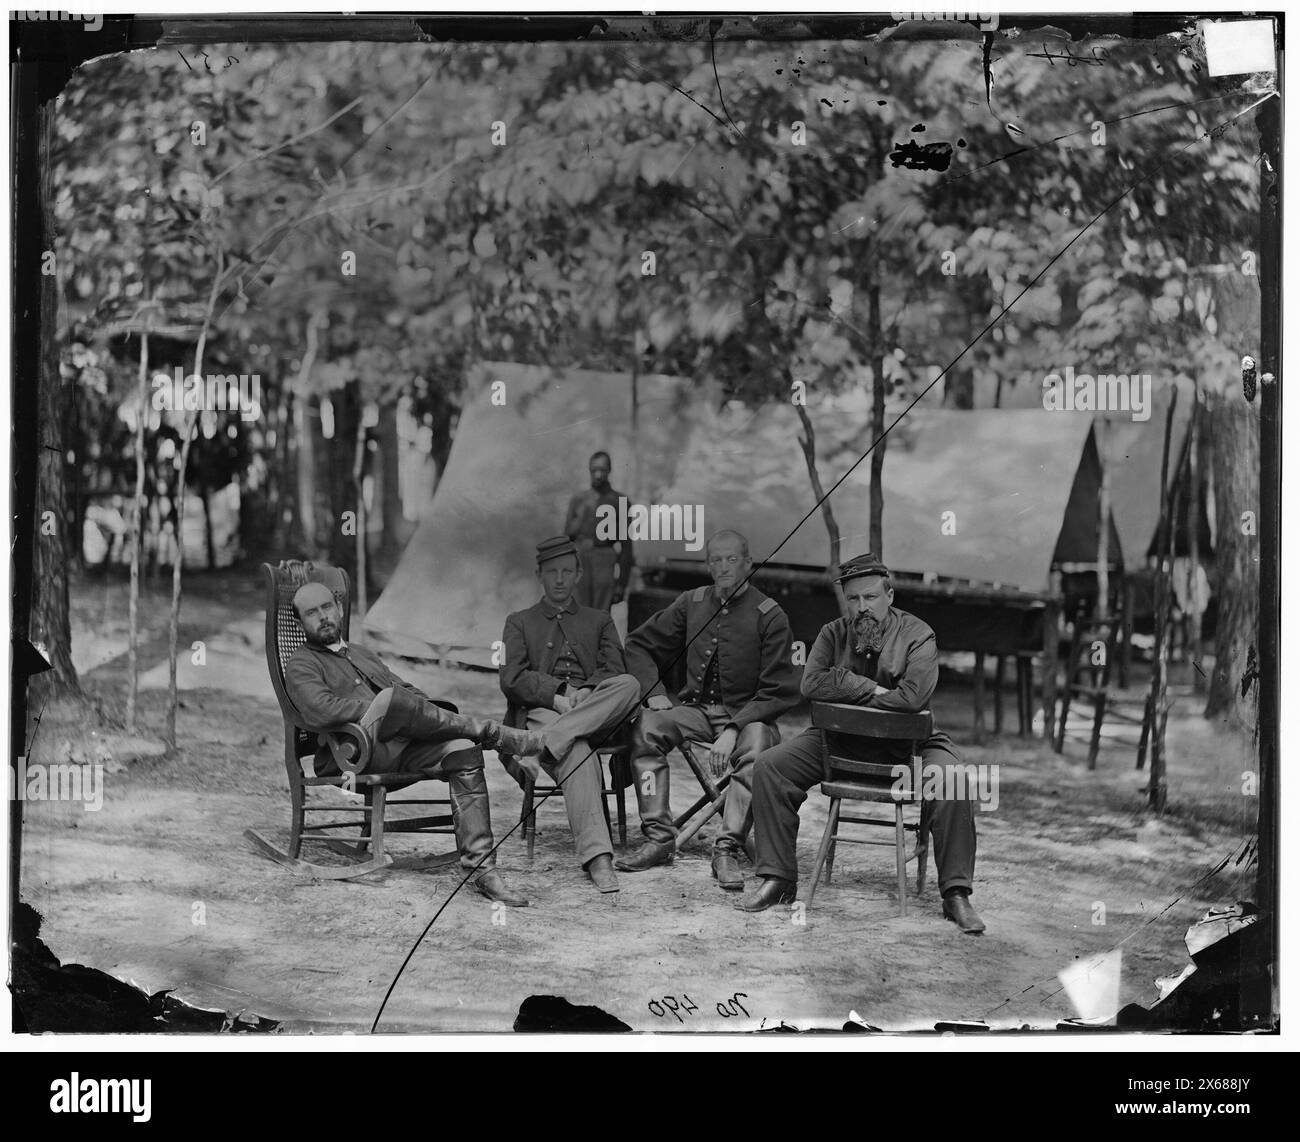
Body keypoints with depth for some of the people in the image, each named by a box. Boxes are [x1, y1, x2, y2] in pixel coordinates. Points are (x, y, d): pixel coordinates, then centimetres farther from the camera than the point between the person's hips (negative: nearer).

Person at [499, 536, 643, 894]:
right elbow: (511, 680, 5)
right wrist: (556, 696, -11)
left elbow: (614, 670, 10)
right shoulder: (519, 622, 22)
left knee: (629, 685, -33)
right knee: (578, 755, -37)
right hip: (540, 712, -2)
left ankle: (541, 744, -43)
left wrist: (586, 692, -11)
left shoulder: (599, 620, 28)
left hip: (597, 711, 2)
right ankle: (597, 857, -50)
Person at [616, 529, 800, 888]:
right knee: (646, 726, -24)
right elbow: (639, 645, 17)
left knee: (755, 747, -37)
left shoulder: (769, 616, -6)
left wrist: (733, 730, -22)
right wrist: (654, 691, -2)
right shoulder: (692, 603, 7)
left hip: (748, 713, -4)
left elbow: (777, 693, -9)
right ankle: (659, 839, -22)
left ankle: (727, 850, -33)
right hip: (696, 708, 4)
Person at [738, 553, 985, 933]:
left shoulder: (918, 635, -8)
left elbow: (913, 696, -24)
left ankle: (956, 894, -16)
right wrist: (870, 689, -18)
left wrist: (847, 692, -14)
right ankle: (777, 879, -8)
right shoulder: (834, 634, 3)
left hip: (906, 743, -3)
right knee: (769, 765, -15)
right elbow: (812, 683, -13)